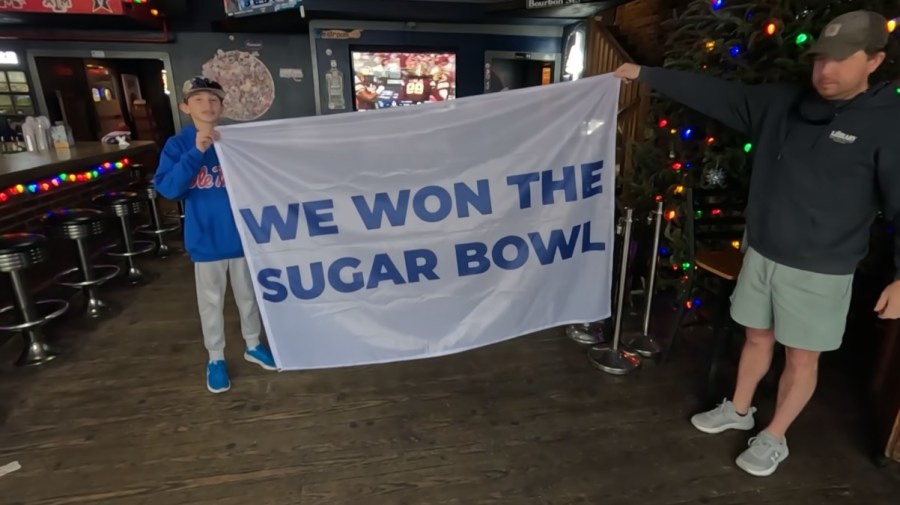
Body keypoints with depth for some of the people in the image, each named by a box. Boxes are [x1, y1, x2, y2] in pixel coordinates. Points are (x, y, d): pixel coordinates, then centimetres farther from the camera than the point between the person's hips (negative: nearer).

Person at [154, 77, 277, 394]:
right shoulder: (178, 145, -6)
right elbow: (168, 188, -18)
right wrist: (196, 152, -25)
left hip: (242, 234, 2)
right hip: (206, 239, -1)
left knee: (248, 294, 16)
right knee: (211, 301, 11)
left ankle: (253, 345, 35)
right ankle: (216, 359, 28)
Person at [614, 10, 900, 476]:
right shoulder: (780, 103, 1)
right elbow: (714, 94, 2)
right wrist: (645, 74, 1)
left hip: (819, 271, -4)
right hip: (761, 255, 4)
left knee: (801, 356, 10)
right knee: (757, 337, 20)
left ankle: (774, 439, 30)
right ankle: (738, 410, 40)